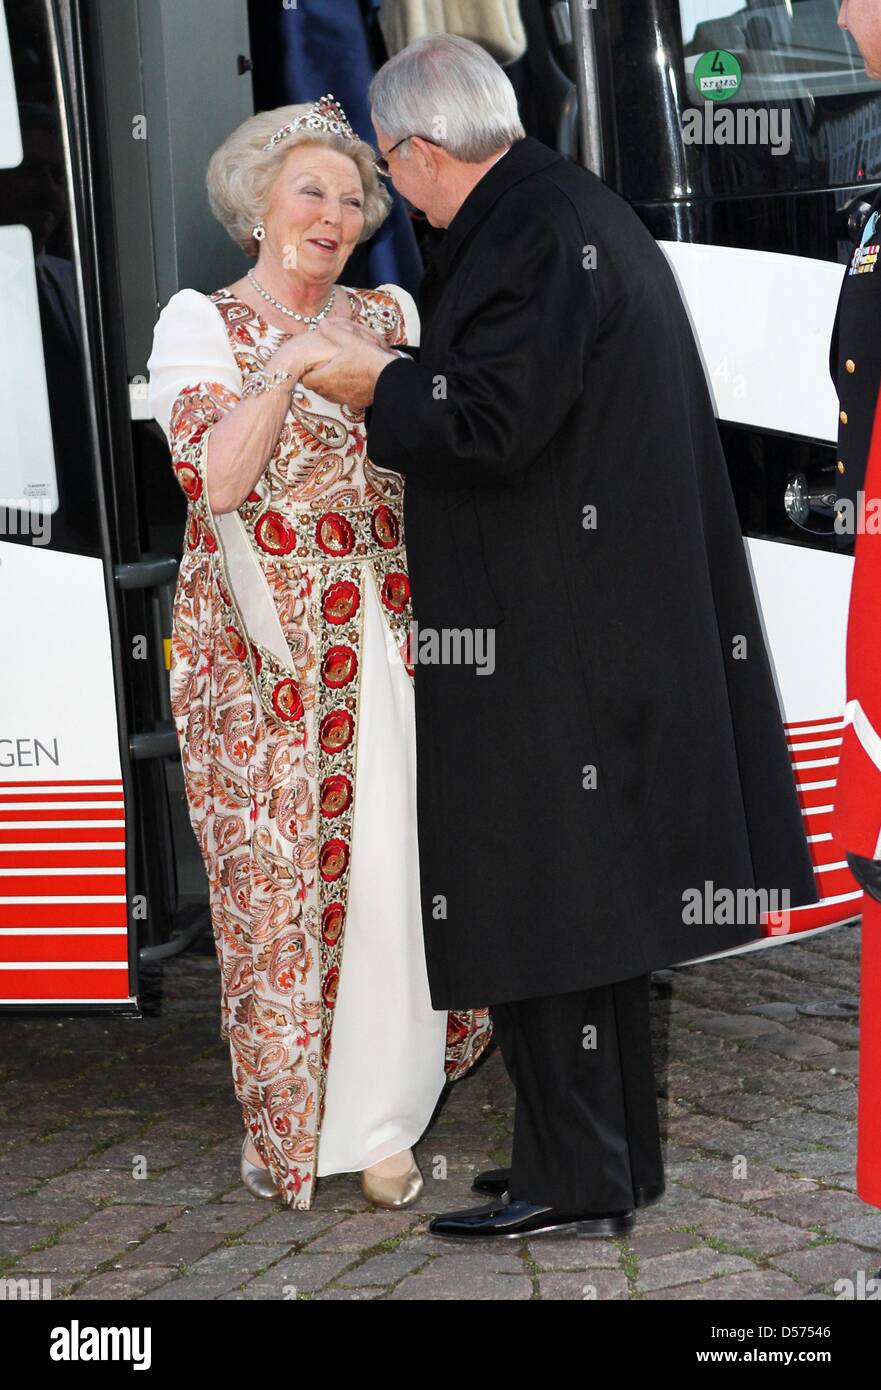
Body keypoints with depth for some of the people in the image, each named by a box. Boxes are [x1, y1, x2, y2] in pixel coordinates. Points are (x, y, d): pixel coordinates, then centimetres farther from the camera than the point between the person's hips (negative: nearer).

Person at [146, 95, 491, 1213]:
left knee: (389, 860, -1)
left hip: (385, 634, 3)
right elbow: (211, 475, -13)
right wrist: (288, 367, -17)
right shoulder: (201, 322, 2)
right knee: (272, 869, -2)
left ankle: (377, 1116, 11)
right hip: (258, 645, -3)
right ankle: (283, 1120, 12)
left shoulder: (389, 315, 14)